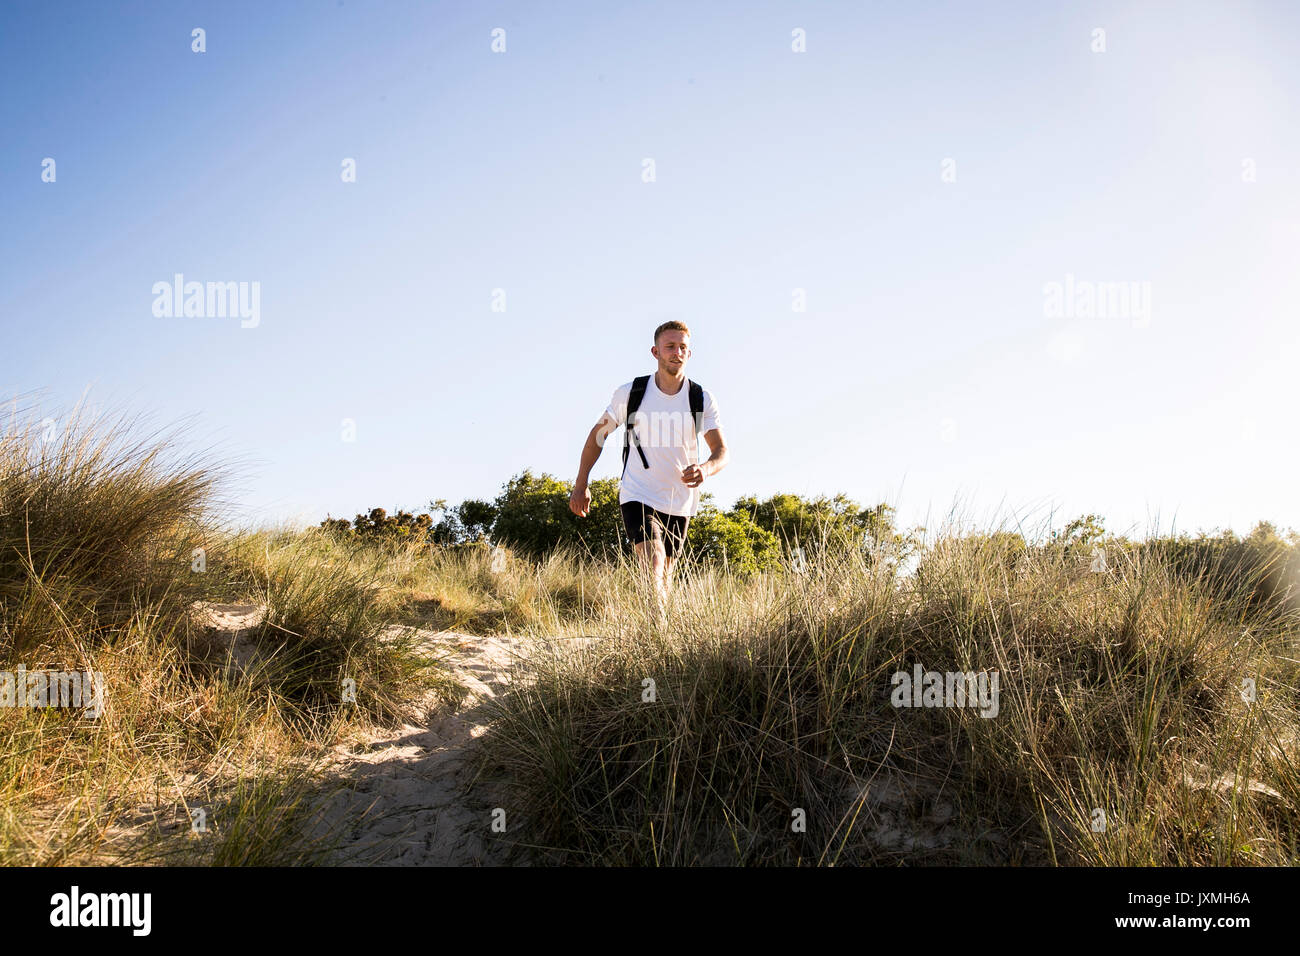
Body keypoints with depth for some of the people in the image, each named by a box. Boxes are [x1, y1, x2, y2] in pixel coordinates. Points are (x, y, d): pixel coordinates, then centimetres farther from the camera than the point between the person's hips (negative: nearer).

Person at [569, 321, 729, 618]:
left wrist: (705, 469, -33)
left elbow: (722, 451, -9)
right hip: (637, 495, -2)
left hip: (680, 502, 3)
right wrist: (580, 485, 4)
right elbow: (598, 435, 6)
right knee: (653, 566, -22)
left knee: (664, 575, 13)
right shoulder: (629, 392, -6)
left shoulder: (703, 399, -3)